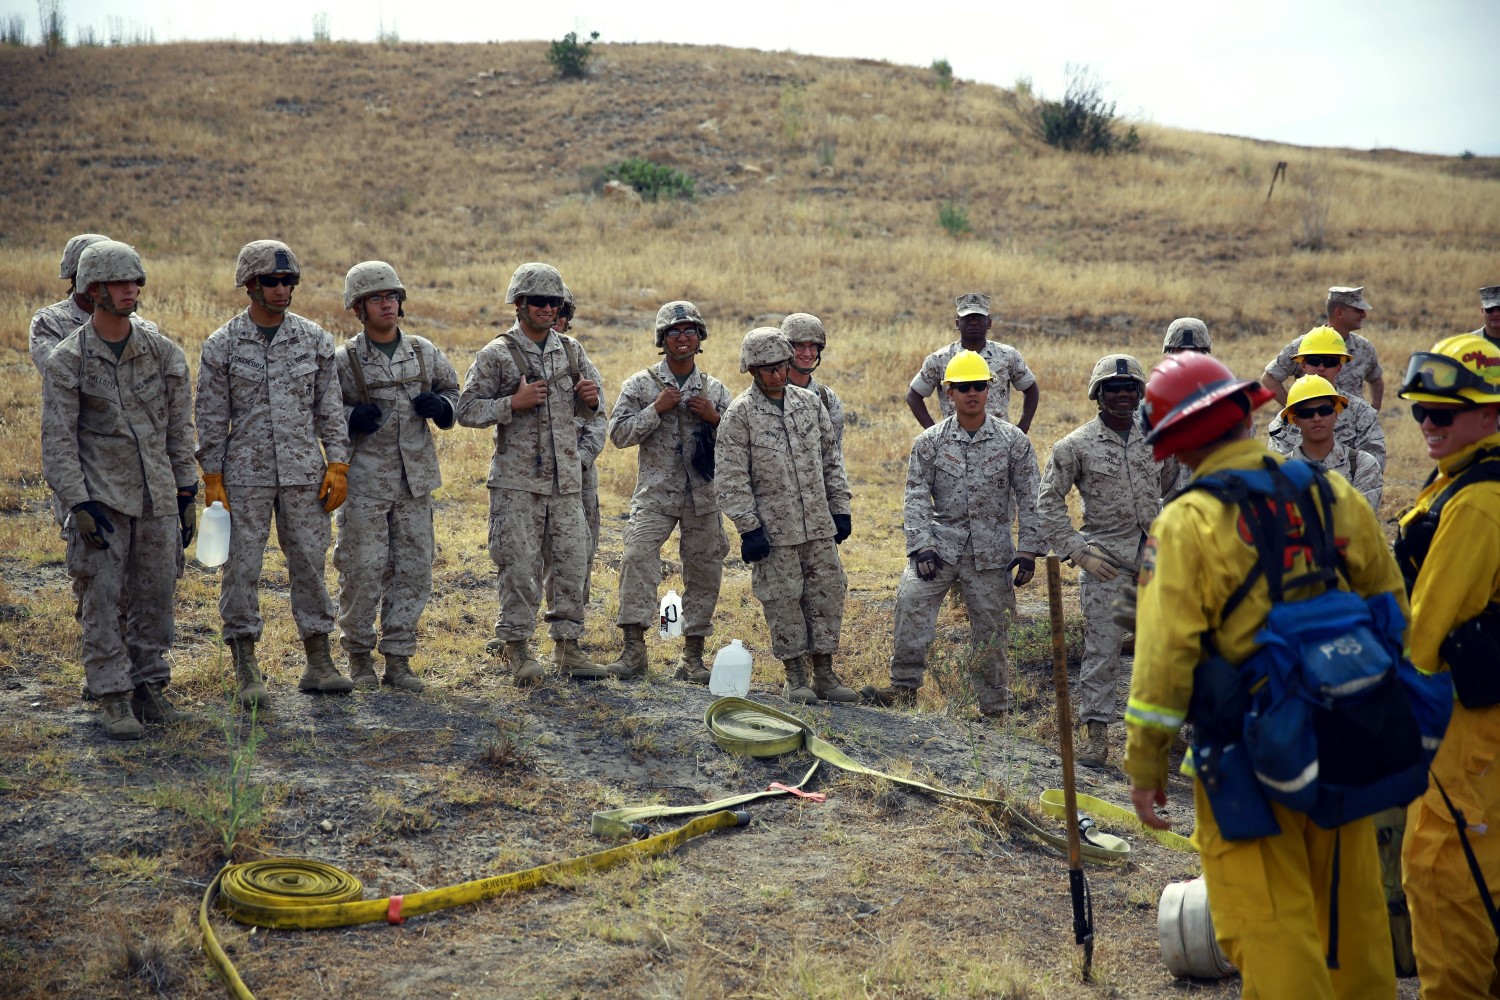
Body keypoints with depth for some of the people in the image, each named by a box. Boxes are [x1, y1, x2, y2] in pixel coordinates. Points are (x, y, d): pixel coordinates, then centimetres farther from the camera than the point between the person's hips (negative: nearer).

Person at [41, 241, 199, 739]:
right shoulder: (67, 360, -6)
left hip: (158, 497, 3)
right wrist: (79, 504, -14)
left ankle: (150, 690, 21)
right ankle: (113, 699, 7)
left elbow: (180, 428, 10)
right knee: (102, 600, -1)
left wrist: (187, 495, 8)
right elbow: (58, 440, -7)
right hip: (102, 499, -3)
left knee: (156, 599, 8)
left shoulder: (163, 352, 4)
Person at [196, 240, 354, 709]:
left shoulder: (314, 339, 5)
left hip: (304, 473, 2)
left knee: (310, 563, 6)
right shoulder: (221, 345, -1)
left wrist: (337, 465, 1)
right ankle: (247, 669, 10)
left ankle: (318, 664, 15)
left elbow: (330, 407, 8)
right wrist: (212, 480, -2)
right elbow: (211, 417, 1)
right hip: (245, 476, -2)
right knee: (243, 568, 1)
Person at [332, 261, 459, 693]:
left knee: (413, 571, 5)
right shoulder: (344, 360, -3)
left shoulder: (425, 352, 6)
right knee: (362, 572, 0)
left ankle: (398, 659, 15)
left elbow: (453, 390, 20)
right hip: (364, 482, -3)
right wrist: (351, 418, -19)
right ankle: (358, 656, 17)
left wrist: (440, 406, -3)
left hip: (415, 482, 4)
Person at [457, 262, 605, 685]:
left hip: (566, 479, 4)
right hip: (517, 479, -4)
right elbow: (467, 410, -4)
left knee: (571, 561, 6)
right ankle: (516, 645, 8)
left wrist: (590, 400, -5)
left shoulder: (571, 351, 11)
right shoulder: (496, 354, -2)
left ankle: (567, 644, 16)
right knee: (520, 565, -3)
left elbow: (591, 413, 18)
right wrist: (513, 403, -16)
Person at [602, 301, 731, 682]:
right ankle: (634, 649, -14)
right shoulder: (641, 385, 3)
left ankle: (693, 656, 15)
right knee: (638, 555, -19)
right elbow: (619, 433, -5)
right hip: (656, 492, -2)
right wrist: (656, 409, -13)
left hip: (703, 496, 3)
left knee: (704, 572, 4)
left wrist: (714, 419, -9)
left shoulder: (715, 390, 9)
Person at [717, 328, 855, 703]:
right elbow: (731, 478, -8)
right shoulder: (739, 414, -7)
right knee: (783, 601, 1)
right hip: (774, 529, -4)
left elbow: (832, 461, 15)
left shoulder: (810, 403, 8)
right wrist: (748, 528, -12)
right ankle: (796, 678, 14)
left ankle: (824, 674, 18)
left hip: (819, 526, 5)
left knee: (828, 595, 7)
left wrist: (840, 509, 11)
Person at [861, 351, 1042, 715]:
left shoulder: (1014, 440, 0)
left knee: (991, 626, 5)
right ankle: (904, 687, -13)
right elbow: (916, 496, -2)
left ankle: (996, 707, 19)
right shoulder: (929, 441, 0)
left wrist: (1028, 549, -2)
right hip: (941, 540, 0)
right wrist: (921, 545, -13)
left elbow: (1028, 497, 2)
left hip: (991, 548, 0)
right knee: (911, 599, -21)